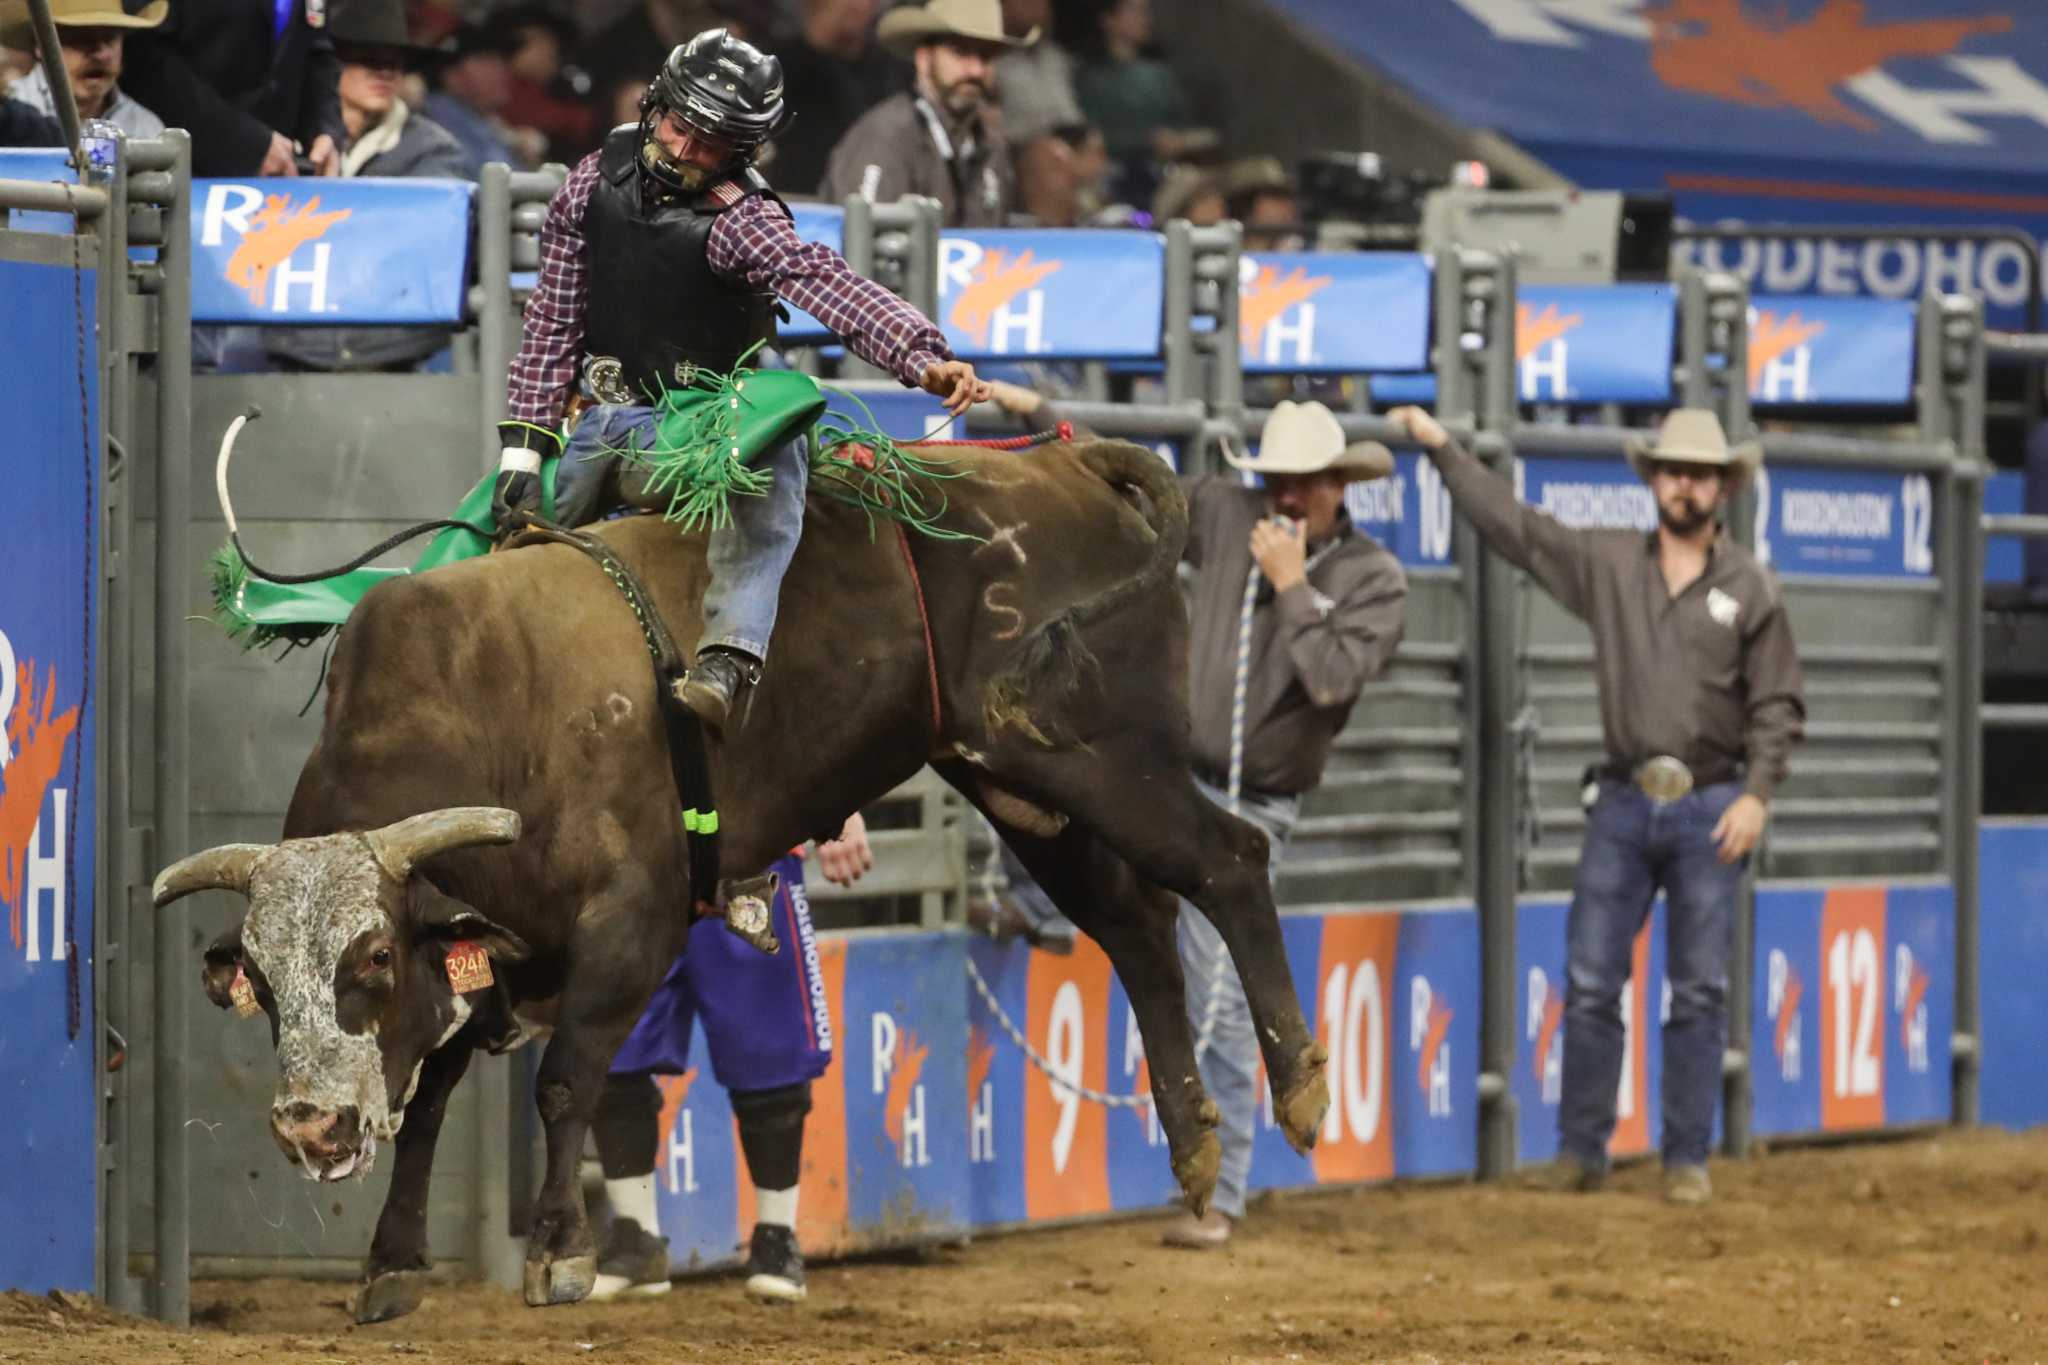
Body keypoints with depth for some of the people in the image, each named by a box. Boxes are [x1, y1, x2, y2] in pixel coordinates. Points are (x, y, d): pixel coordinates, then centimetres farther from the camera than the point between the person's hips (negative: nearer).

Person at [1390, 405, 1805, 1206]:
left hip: (1709, 807, -2)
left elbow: (1778, 706, 2)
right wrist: (1442, 449, 5)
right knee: (1591, 982, -1)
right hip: (1623, 803, 2)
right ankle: (1580, 1152, 6)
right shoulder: (1607, 565, 6)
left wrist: (1758, 793, -10)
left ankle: (1687, 1160, 6)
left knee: (1699, 990, 1)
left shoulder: (1751, 589, 2)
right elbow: (1510, 523, 7)